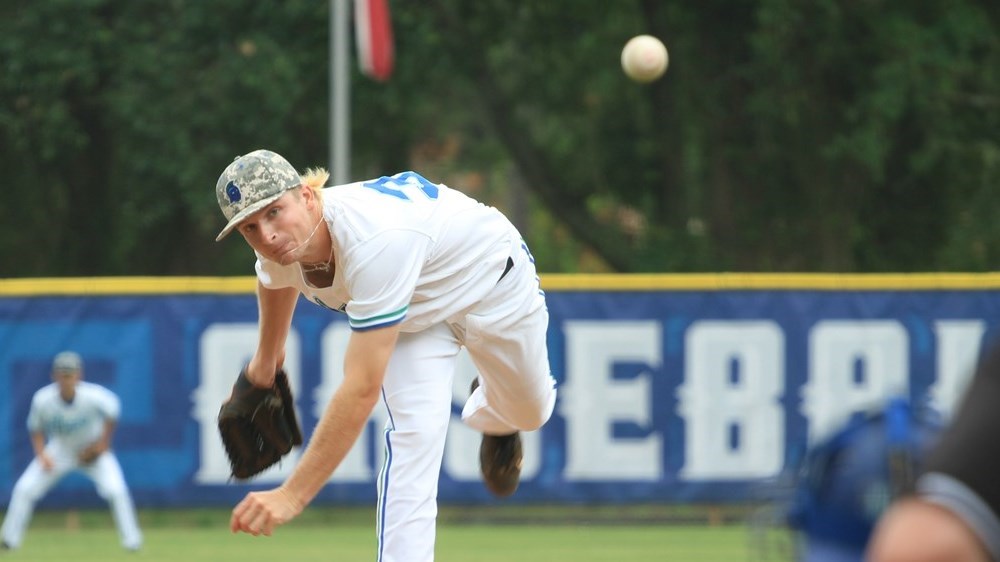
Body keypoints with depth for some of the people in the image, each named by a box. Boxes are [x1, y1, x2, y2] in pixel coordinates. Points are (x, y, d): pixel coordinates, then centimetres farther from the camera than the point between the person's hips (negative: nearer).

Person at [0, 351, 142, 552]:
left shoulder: (92, 396, -30)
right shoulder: (42, 400, -26)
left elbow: (112, 410, -8)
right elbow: (36, 429, -8)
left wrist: (103, 442, -7)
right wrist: (41, 455, -23)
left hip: (93, 450, -1)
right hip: (60, 450, 1)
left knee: (116, 490, -20)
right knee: (24, 488, -11)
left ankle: (132, 540, -3)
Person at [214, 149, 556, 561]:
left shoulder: (375, 240, -49)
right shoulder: (280, 244, -27)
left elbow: (362, 389, -51)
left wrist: (292, 495, -54)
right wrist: (267, 357, 23)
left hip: (491, 281, -4)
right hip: (415, 309, 4)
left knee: (529, 412, 20)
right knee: (411, 437, -18)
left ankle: (489, 414, 56)